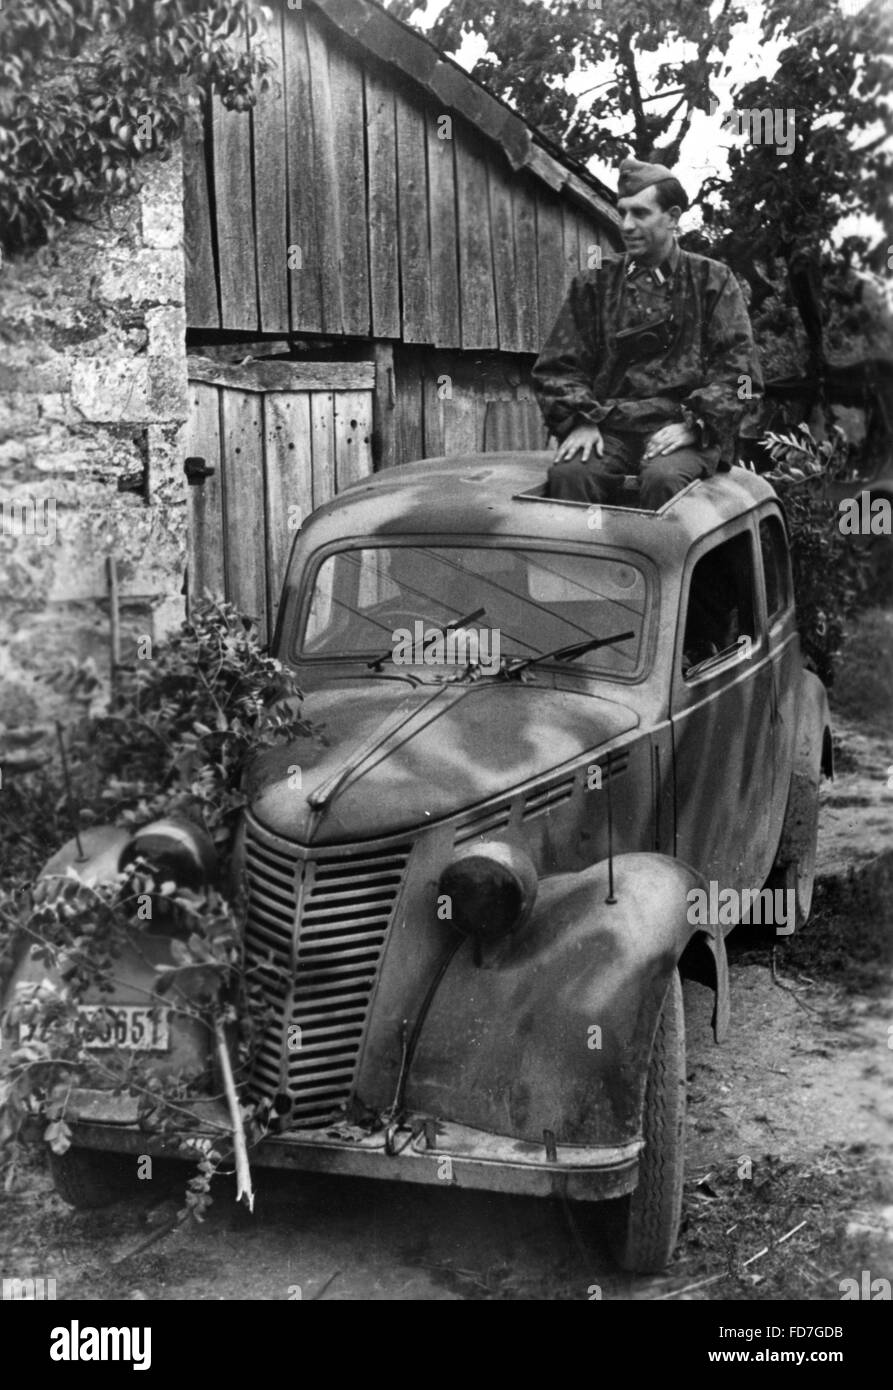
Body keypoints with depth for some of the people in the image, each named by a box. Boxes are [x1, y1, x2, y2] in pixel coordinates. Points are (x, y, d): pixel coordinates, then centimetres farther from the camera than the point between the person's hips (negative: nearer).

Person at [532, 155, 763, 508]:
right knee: (568, 474, -32)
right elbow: (558, 366, 14)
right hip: (609, 427, 2)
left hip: (680, 427, -1)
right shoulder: (594, 283, 18)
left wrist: (693, 425, -11)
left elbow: (738, 369, 5)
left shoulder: (712, 281, 13)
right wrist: (579, 421, -5)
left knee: (663, 477, -36)